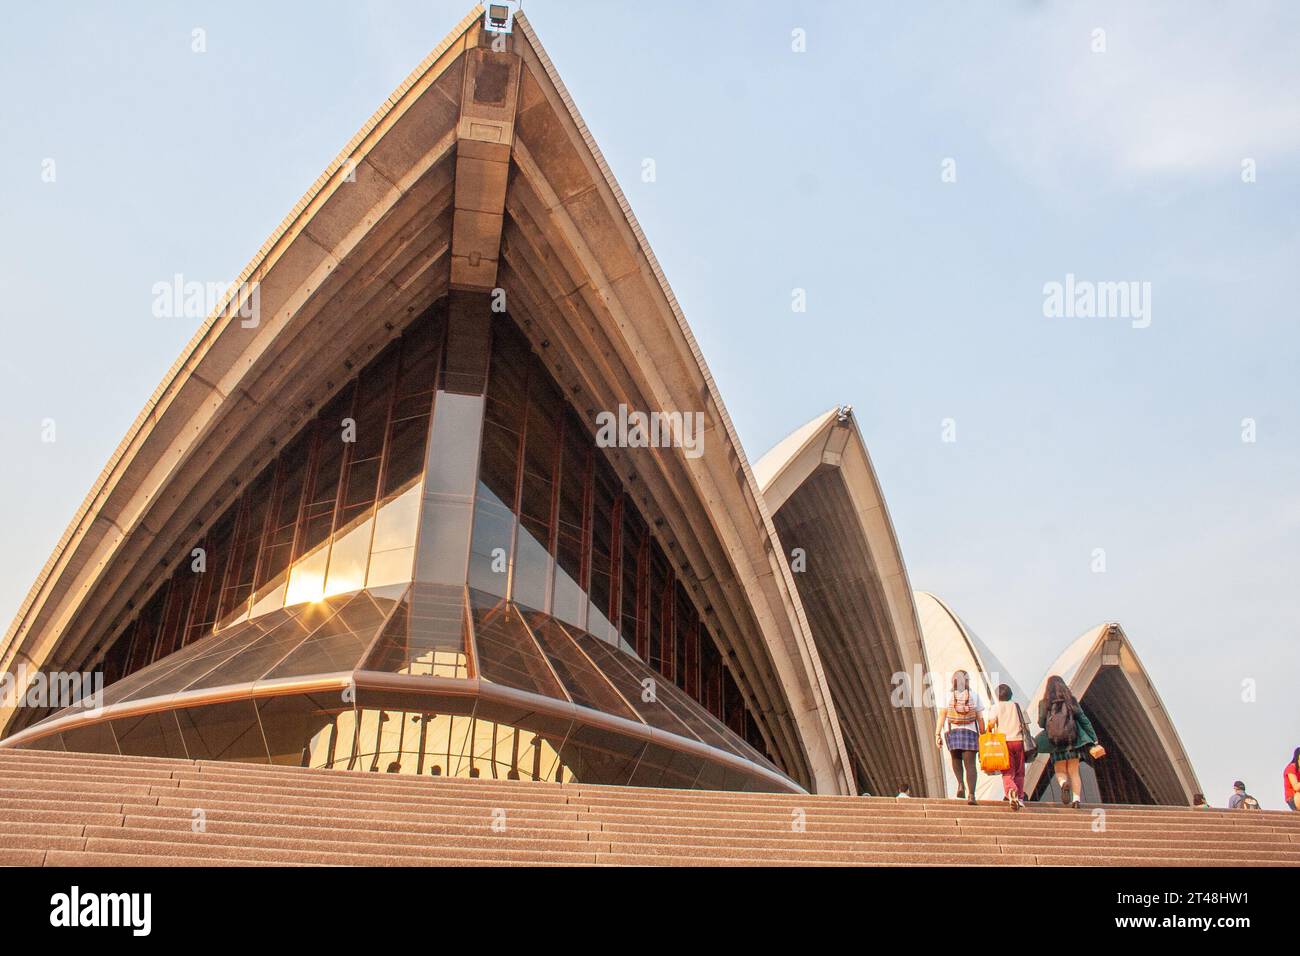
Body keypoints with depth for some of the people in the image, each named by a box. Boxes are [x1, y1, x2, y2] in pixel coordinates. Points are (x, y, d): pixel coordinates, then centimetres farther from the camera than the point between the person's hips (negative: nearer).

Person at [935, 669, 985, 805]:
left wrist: (937, 734, -3)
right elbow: (980, 718, 4)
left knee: (956, 758, 22)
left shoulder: (948, 695, 3)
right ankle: (971, 795, -12)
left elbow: (942, 715, -3)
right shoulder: (974, 695, 5)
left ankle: (960, 784, 2)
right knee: (970, 764, 0)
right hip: (970, 732, 0)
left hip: (952, 731, 0)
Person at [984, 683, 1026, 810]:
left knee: (1007, 772, -6)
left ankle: (1011, 791, -32)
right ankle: (1020, 797, 12)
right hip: (1019, 740, 3)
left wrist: (989, 731, 5)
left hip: (1004, 741, -2)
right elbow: (1024, 724, 9)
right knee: (1019, 772, 14)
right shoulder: (1016, 706, 13)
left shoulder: (995, 707, 3)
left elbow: (992, 722, -13)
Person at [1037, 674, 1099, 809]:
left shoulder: (1044, 703, 3)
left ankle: (1064, 784, -22)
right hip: (1073, 739, 1)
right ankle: (1076, 798, -8)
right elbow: (1083, 719, 1)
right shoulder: (1071, 700, 5)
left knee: (1060, 771, 11)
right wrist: (1094, 739, 3)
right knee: (1074, 772, 9)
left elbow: (1041, 723, 0)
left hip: (1055, 742, -1)